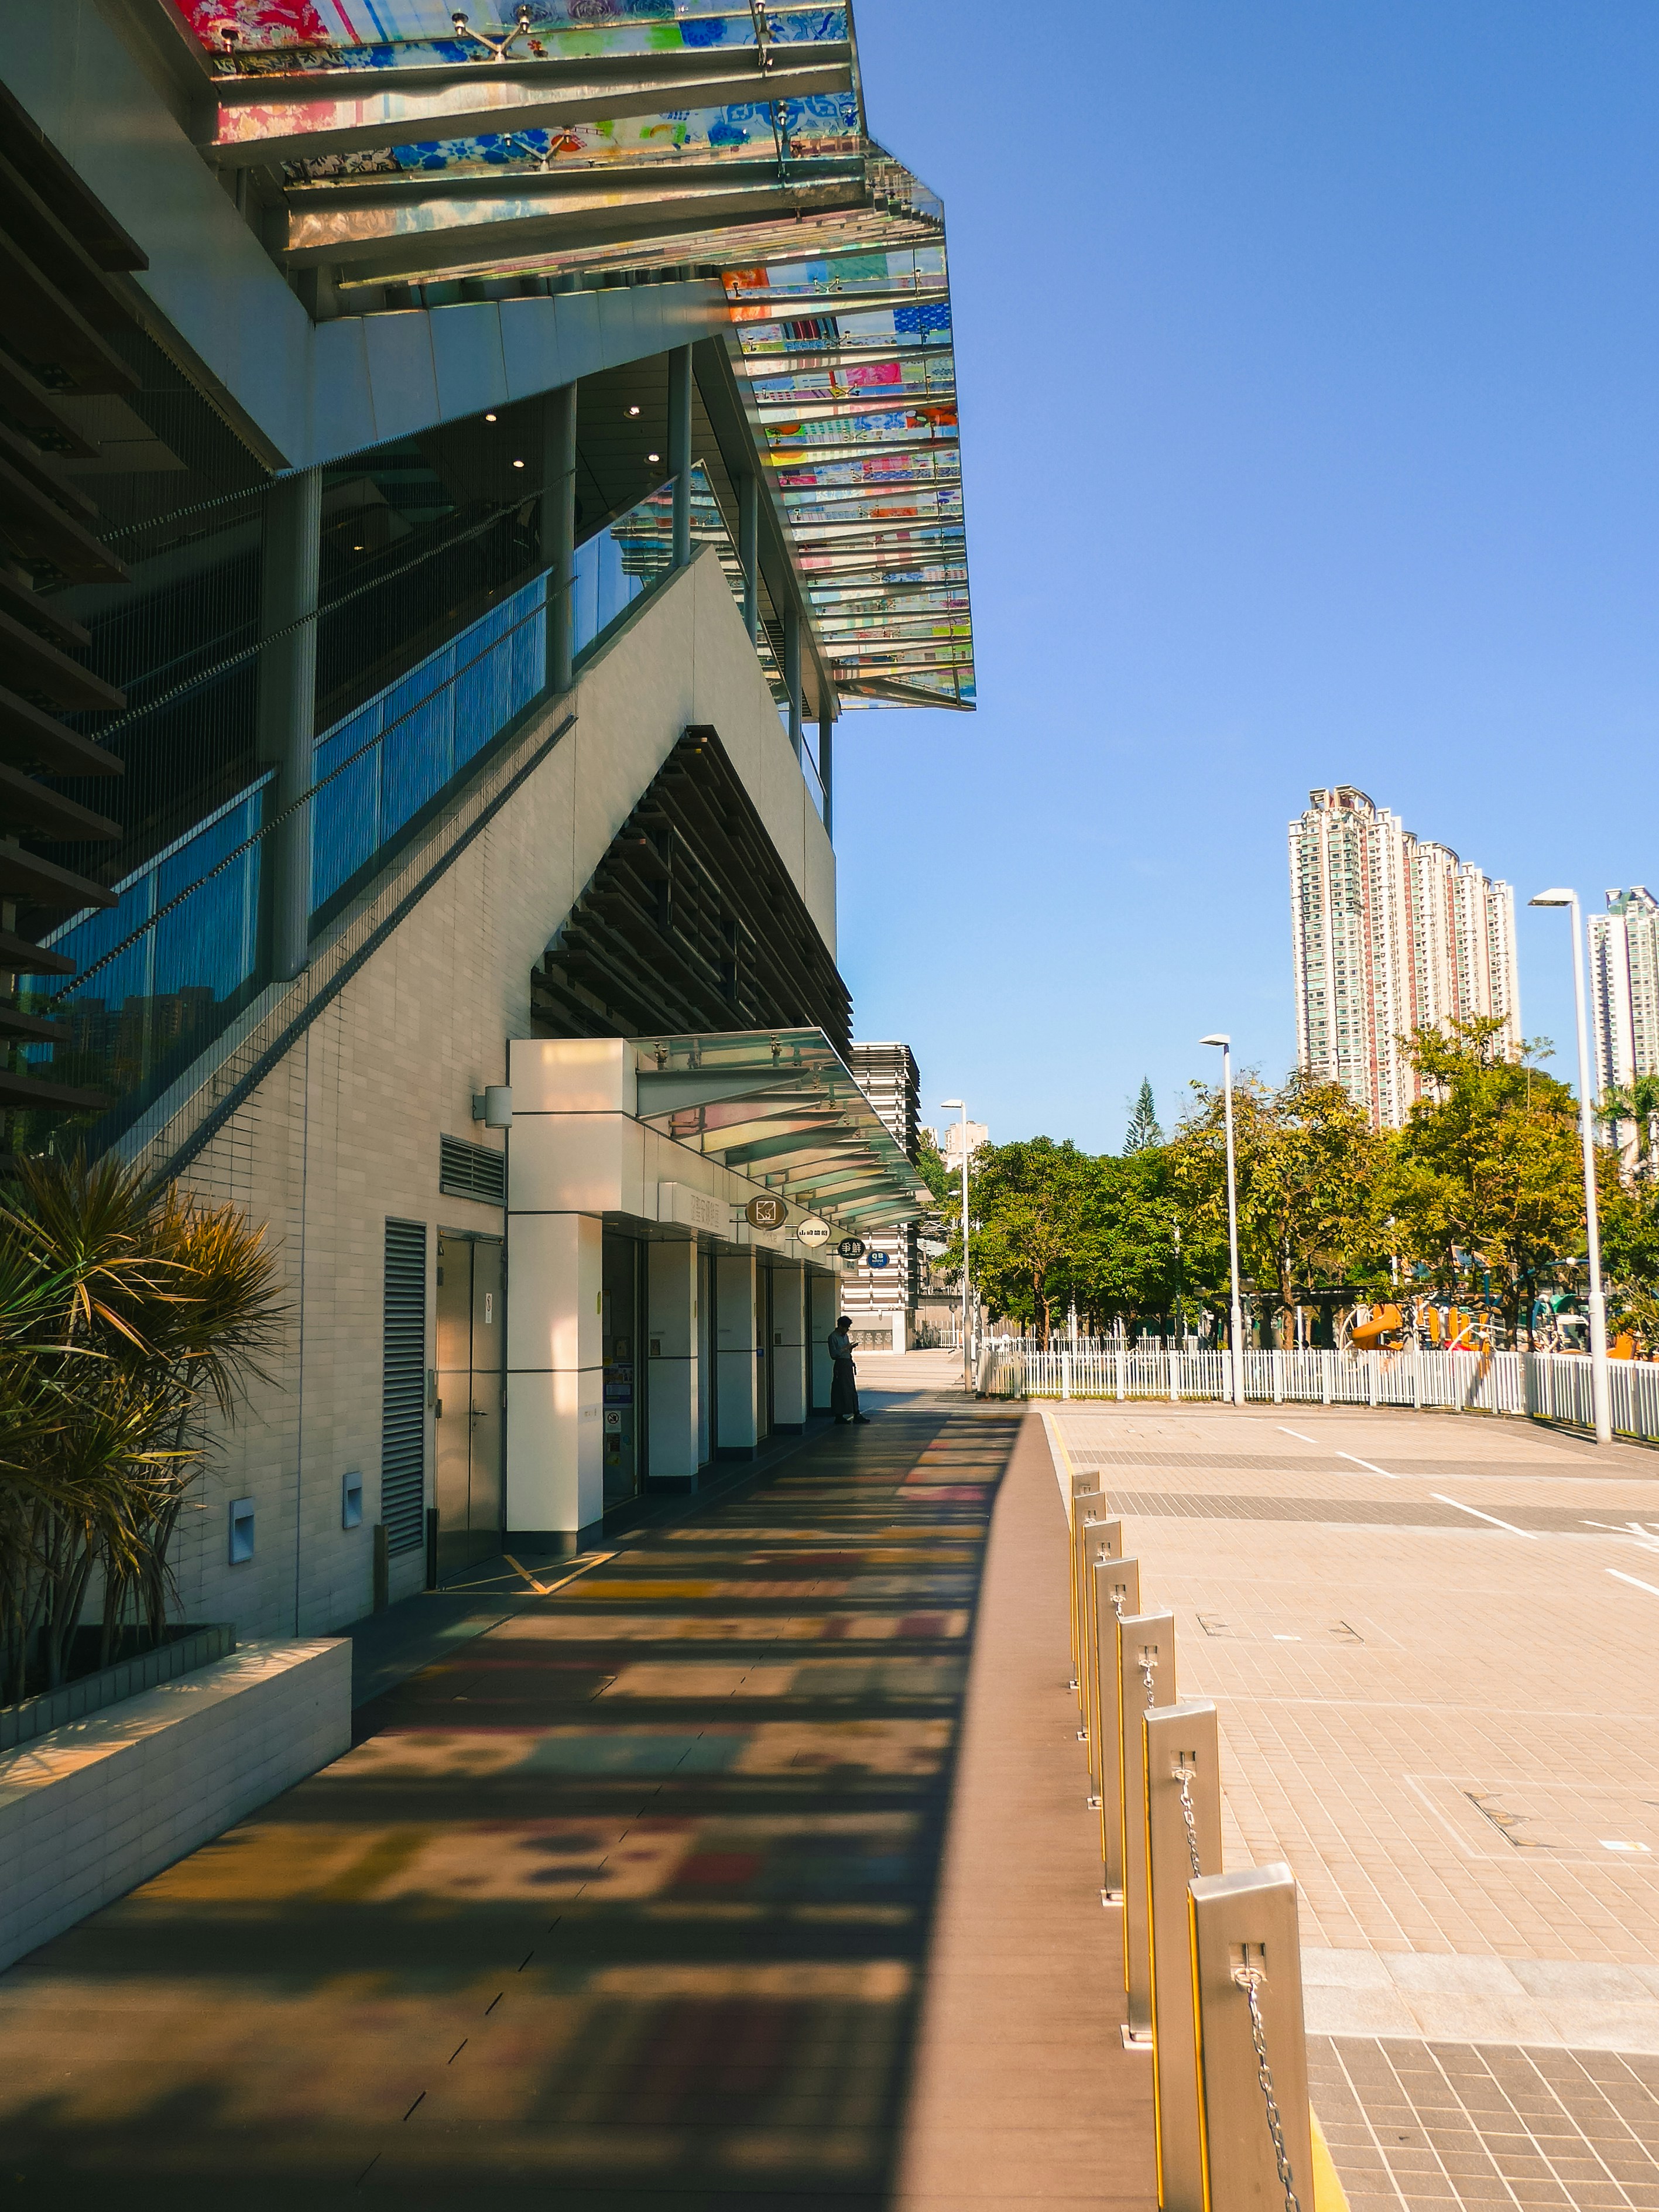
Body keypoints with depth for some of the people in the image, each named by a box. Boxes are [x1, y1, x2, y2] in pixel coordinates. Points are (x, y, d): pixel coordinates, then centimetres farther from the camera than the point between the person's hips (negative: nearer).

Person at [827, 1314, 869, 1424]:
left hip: (848, 1364, 8)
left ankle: (856, 1415, 10)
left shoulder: (845, 1336, 16)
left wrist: (851, 1347, 3)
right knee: (840, 1391, -5)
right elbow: (833, 1354, -14)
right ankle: (839, 1416, 1)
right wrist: (845, 1348, -15)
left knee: (852, 1390, 8)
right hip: (840, 1364, -8)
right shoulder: (833, 1337, -9)